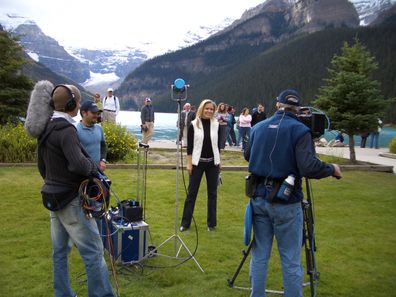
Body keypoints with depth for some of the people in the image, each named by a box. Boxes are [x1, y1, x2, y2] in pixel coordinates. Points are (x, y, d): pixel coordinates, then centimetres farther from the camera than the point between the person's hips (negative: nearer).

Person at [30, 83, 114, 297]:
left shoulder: (46, 129, 8)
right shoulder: (65, 129, -19)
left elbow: (41, 165, 16)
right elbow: (78, 164, -31)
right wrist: (93, 168, -11)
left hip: (53, 198, 9)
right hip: (71, 199, -9)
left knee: (60, 251, 16)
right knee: (93, 252, -2)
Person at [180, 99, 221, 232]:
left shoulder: (216, 124, 2)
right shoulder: (194, 125, -5)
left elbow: (218, 144, 9)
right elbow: (189, 146, -4)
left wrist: (219, 161, 9)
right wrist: (189, 163, -7)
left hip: (212, 163, 3)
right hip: (198, 162, -2)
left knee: (212, 193, 8)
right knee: (191, 192, 3)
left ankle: (211, 223, 20)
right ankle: (185, 223, 14)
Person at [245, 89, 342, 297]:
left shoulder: (258, 127, 7)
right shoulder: (299, 130, -10)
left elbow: (248, 156, 22)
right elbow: (309, 168, -20)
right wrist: (332, 170, -3)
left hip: (259, 198, 5)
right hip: (285, 202, -5)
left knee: (259, 255, 14)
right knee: (291, 261, 6)